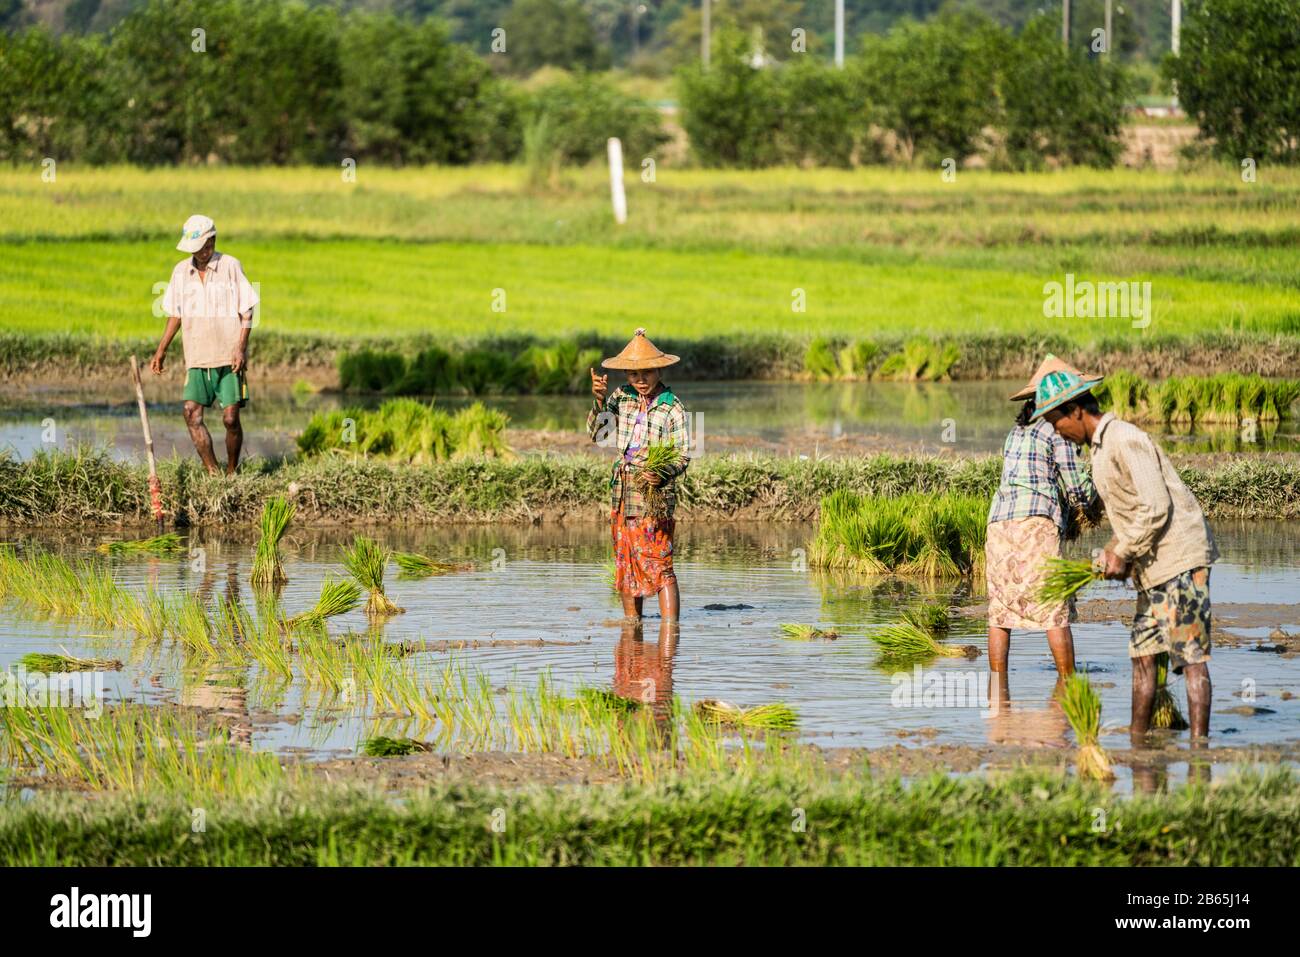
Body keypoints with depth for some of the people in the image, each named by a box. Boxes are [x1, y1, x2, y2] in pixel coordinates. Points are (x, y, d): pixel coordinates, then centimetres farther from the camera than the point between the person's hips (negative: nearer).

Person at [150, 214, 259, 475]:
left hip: (229, 358, -4)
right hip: (198, 358, 4)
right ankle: (213, 473, -11)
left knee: (231, 418, -6)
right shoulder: (181, 271, 9)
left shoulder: (230, 267, -3)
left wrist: (241, 349, -12)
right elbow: (175, 314, 17)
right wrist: (161, 350, 12)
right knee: (192, 412, -13)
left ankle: (232, 472, 11)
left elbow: (246, 312, -3)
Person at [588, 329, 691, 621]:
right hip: (622, 492, 6)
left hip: (655, 493, -6)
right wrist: (600, 402, -14)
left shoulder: (672, 407, -8)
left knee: (659, 566, -13)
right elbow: (597, 434, 1)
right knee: (625, 564, 13)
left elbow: (683, 456, -8)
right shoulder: (621, 397, 5)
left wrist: (663, 475, -27)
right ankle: (632, 622, 23)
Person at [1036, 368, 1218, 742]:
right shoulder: (1101, 447, 16)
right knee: (1143, 653, 10)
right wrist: (1112, 551, 9)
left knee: (1191, 655, -10)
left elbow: (1156, 508, -21)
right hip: (1154, 565, 10)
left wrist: (1122, 553, -14)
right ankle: (1138, 741, 14)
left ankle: (1199, 742, -11)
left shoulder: (1125, 441, -15)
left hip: (1181, 558, -10)